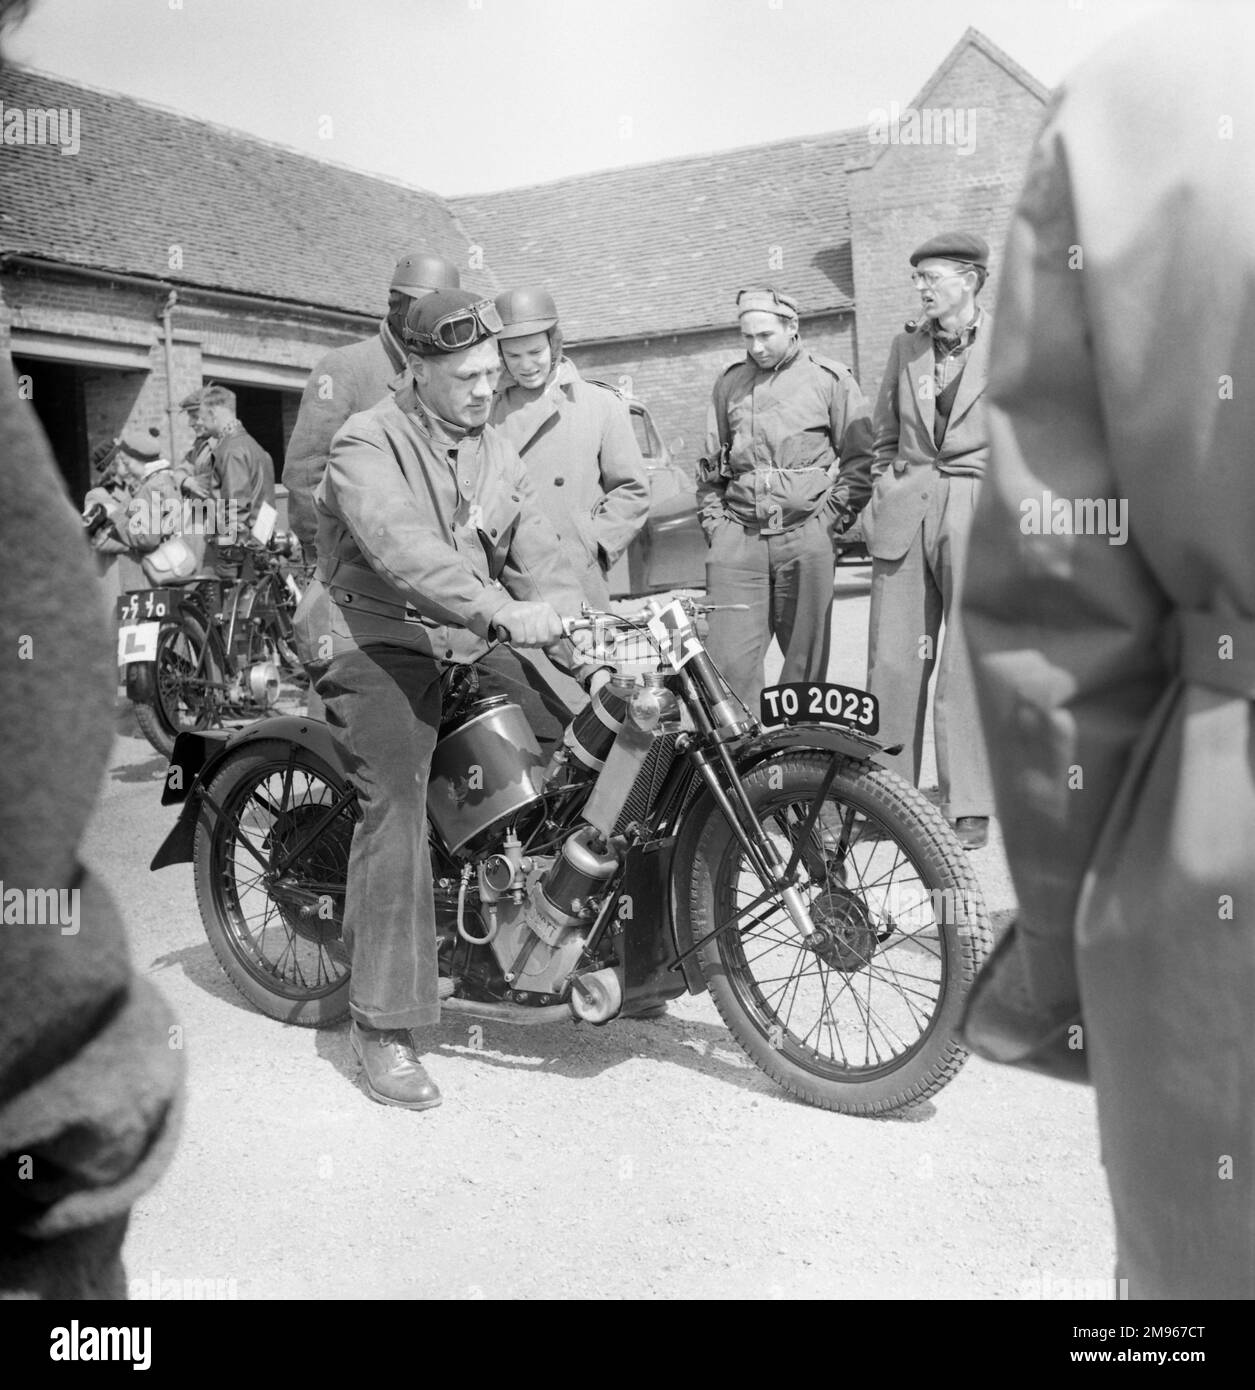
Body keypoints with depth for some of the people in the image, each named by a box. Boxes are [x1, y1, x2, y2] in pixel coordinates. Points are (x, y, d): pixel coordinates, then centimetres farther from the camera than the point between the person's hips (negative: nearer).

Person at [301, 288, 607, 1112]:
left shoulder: (500, 457, 15)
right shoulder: (369, 445, -7)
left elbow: (542, 562, 6)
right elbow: (402, 547, -26)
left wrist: (585, 658, -9)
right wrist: (502, 610, -39)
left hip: (471, 647, 6)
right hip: (380, 645, -6)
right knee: (397, 800, -24)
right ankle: (385, 1022, -19)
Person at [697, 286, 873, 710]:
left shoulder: (830, 379, 5)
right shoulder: (729, 383, 16)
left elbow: (860, 460, 4)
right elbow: (710, 463, 22)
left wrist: (829, 518, -4)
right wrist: (713, 522, 12)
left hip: (805, 536, -2)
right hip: (738, 537, 2)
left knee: (806, 661, 3)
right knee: (727, 659, -7)